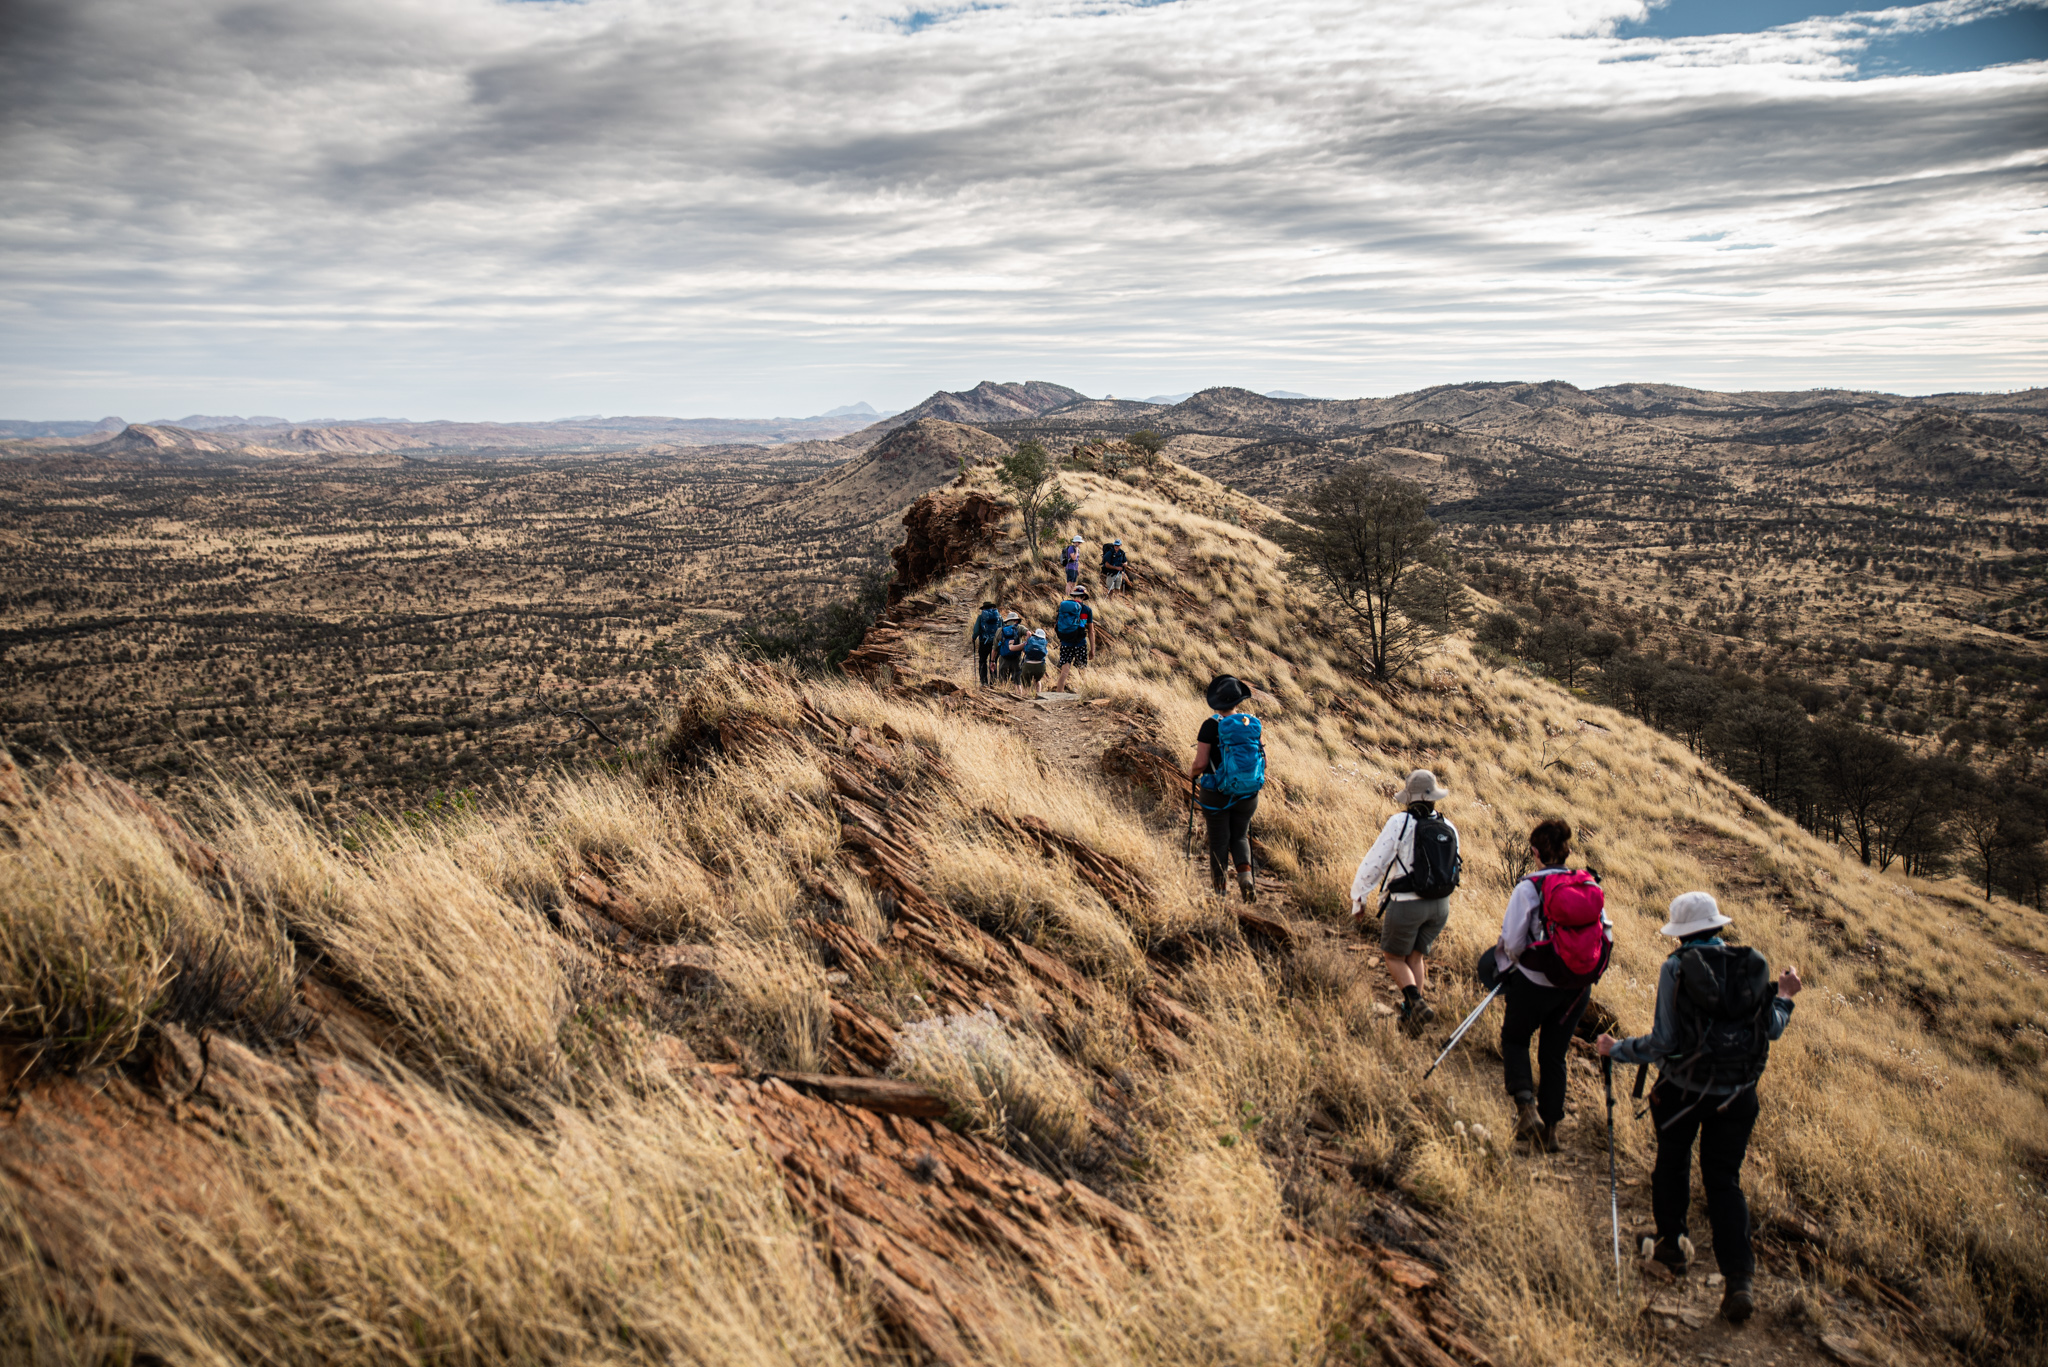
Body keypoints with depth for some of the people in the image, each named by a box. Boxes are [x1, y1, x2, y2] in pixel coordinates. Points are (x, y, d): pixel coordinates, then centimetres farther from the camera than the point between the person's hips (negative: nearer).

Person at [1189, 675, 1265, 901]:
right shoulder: (1254, 724, -1)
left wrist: (1191, 773, 8)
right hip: (1248, 795, 3)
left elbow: (1200, 764, -14)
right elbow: (1264, 760, 2)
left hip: (1216, 794, -3)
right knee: (1240, 837, 18)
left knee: (1219, 840, 10)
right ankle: (1245, 876, -5)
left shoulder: (1211, 726, -12)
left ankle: (1220, 889, 17)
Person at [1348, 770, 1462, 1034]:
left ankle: (1416, 1002, -9)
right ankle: (1410, 1012, 19)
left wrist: (1358, 898, 2)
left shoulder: (1400, 823, -12)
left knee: (1394, 957, 12)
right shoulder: (1448, 829, 4)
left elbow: (1374, 864, -11)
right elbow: (1451, 869, 15)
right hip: (1441, 904, 5)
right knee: (1416, 956, 21)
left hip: (1407, 904, -5)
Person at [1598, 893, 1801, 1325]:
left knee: (1672, 1163, 21)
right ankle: (1740, 1278, -1)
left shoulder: (1676, 969, -15)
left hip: (1683, 1089, -3)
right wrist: (1784, 998, 23)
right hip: (1737, 1093, 3)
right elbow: (1771, 1029, 4)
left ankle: (1672, 1244, 36)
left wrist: (1616, 1049, -2)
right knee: (1725, 1180, 10)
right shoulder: (1753, 965, -3)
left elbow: (1664, 1042, -17)